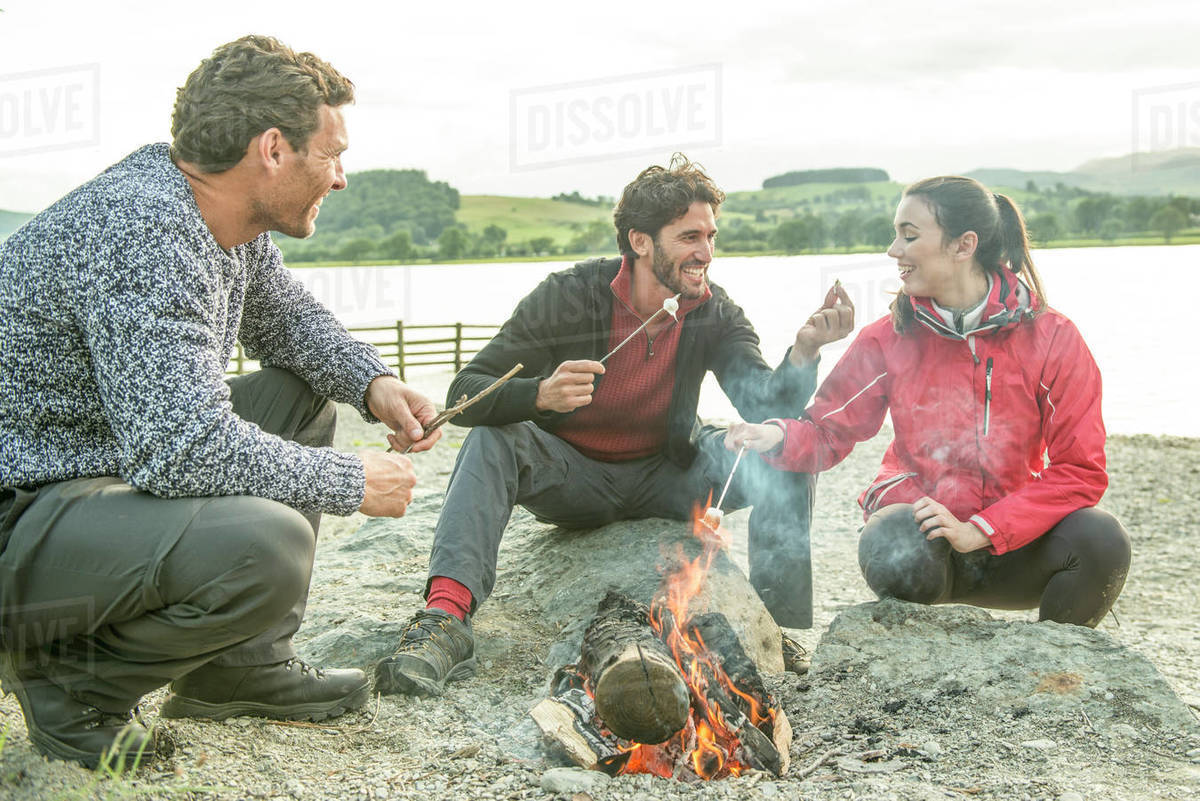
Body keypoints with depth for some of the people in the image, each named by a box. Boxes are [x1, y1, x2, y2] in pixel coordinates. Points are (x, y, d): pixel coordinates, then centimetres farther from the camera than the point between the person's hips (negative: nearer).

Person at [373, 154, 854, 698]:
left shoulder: (713, 314, -9)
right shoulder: (570, 296, -18)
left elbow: (767, 407, -20)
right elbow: (466, 393, -23)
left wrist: (804, 352, -41)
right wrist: (541, 394, -45)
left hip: (666, 477, 2)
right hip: (571, 477, -2)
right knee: (492, 442, -31)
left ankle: (781, 629, -17)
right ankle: (445, 618, -42)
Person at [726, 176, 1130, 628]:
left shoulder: (1052, 338, -8)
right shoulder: (890, 339, -3)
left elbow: (1080, 469, -10)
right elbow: (826, 432, 2)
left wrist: (979, 531, -20)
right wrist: (777, 437, -23)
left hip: (1009, 542, 1)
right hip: (918, 524, -1)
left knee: (1100, 539, -29)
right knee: (896, 555, -36)